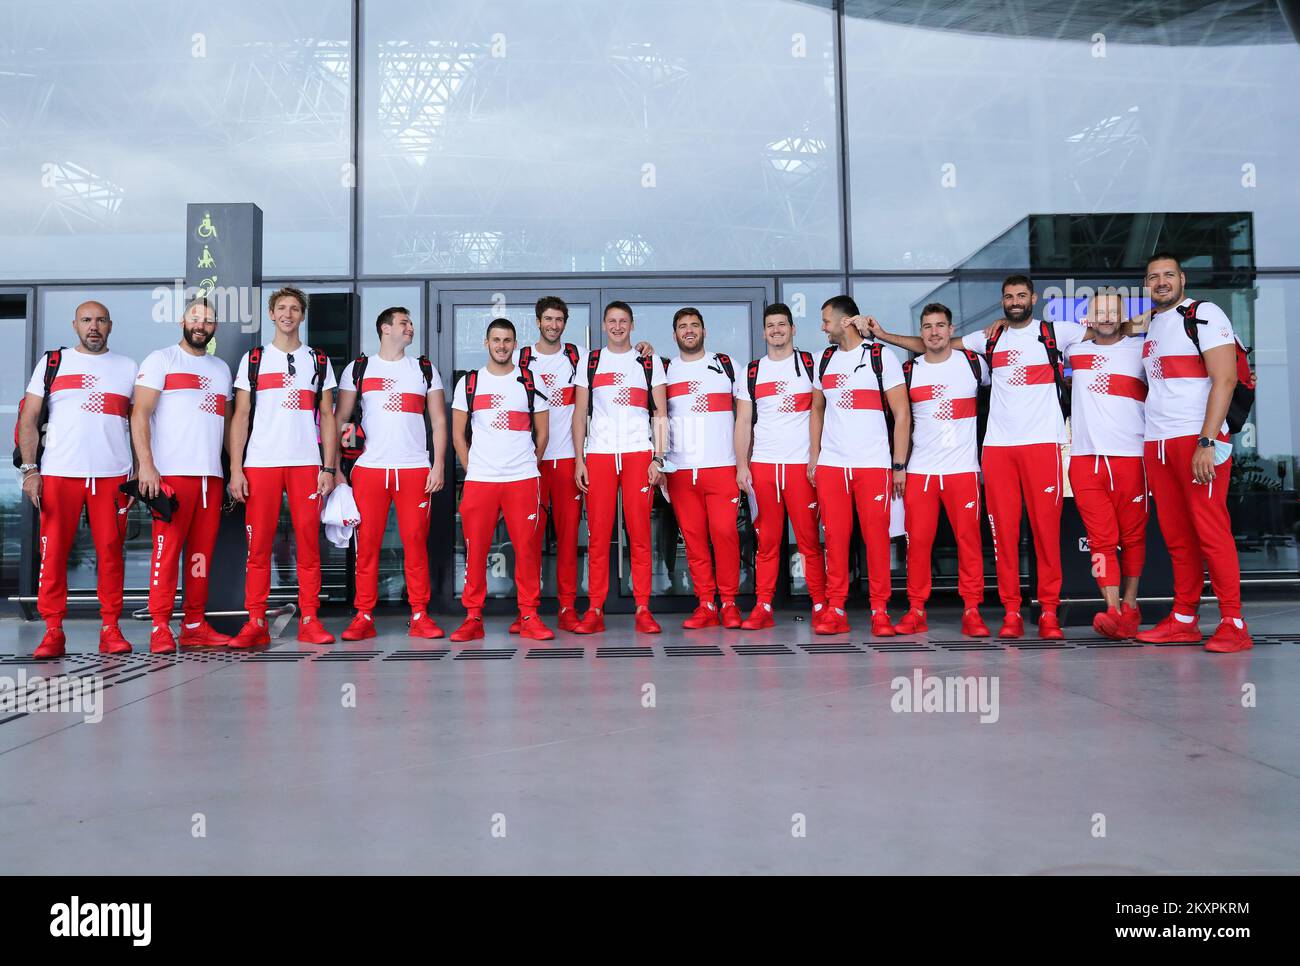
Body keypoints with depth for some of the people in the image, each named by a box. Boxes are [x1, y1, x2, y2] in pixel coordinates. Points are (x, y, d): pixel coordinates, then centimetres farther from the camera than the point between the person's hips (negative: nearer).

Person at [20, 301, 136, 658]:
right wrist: (30, 470, -1)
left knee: (111, 551, -1)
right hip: (58, 474, 0)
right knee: (53, 552, -2)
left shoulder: (127, 368, 14)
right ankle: (53, 631, 6)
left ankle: (110, 629, 5)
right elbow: (28, 420, 9)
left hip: (113, 475, 0)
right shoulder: (52, 362, 12)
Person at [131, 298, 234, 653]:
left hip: (211, 475, 5)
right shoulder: (161, 360, 4)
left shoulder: (221, 368, 21)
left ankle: (195, 625, 9)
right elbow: (140, 413, -4)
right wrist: (146, 465, -15)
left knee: (203, 551, 4)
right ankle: (160, 628, -3)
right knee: (167, 549, -7)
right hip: (171, 473, -5)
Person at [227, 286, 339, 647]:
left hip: (306, 464, 0)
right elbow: (240, 416, 7)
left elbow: (328, 417, 10)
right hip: (260, 464, 0)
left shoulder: (318, 361, 13)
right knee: (258, 545, -1)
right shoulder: (253, 359, 11)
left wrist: (329, 468, 0)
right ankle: (255, 624, 4)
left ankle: (309, 621, 5)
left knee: (309, 544, -2)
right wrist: (235, 469, -3)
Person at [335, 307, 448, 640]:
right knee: (366, 543, -1)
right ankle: (363, 616, 5)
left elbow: (439, 420, 11)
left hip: (415, 469, 1)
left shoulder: (425, 369, 14)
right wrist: (335, 464, -3)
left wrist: (438, 465, 0)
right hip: (369, 467, 0)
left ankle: (419, 616, 3)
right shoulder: (358, 368, 12)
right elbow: (340, 418, 11)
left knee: (416, 542, -2)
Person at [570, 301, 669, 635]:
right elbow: (579, 413, 10)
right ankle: (595, 611, 4)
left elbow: (661, 415, 8)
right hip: (599, 456, 1)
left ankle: (643, 610, 3)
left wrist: (658, 459, -2)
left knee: (640, 534, -2)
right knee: (597, 535, -1)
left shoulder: (649, 363, 11)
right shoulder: (590, 362, 13)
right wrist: (579, 460, 1)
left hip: (639, 454, -1)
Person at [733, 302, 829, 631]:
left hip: (801, 463, -2)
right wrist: (741, 465, 2)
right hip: (762, 464, 2)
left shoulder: (810, 363, 8)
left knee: (809, 539, -2)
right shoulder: (752, 371, 13)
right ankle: (763, 607, 7)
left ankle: (820, 606, 4)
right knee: (767, 540, 3)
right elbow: (743, 422, 11)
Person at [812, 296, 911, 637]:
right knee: (834, 537, 2)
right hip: (830, 465, 4)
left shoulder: (882, 357, 0)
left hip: (874, 464, -4)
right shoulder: (824, 360, 14)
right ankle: (836, 611, 8)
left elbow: (902, 413, -1)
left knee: (877, 536, -3)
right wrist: (813, 457, 12)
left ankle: (880, 611, 5)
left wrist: (900, 465, -6)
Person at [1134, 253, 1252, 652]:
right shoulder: (1149, 327, 19)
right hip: (1156, 443, 7)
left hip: (1198, 440, -7)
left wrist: (1206, 442, -19)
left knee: (1211, 530, -8)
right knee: (1176, 536, 9)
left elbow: (1225, 379, -12)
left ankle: (1233, 624, -2)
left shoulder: (1203, 315, -4)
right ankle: (1184, 619, 15)